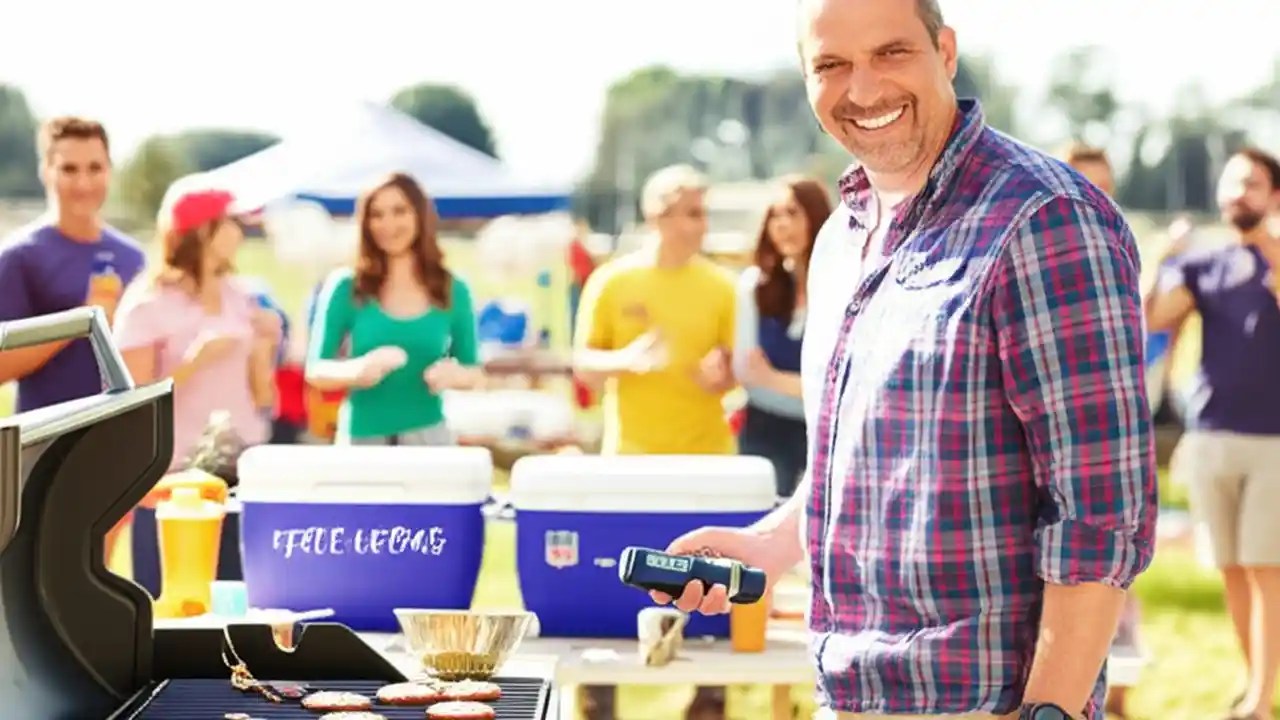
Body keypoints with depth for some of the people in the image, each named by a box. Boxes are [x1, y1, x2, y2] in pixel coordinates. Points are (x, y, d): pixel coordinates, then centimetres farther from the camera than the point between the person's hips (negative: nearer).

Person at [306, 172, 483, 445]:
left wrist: (455, 376, -13)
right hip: (361, 439, -1)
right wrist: (356, 371, -23)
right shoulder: (346, 287, -2)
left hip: (428, 436, 1)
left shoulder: (453, 291, 3)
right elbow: (315, 370, -2)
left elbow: (476, 374, 11)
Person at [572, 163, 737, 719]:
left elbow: (732, 367, 7)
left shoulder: (720, 285, 2)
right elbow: (582, 364, -1)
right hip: (632, 457, -1)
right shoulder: (612, 281, -3)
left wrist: (721, 377, -16)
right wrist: (625, 359, -20)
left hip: (705, 457, 1)